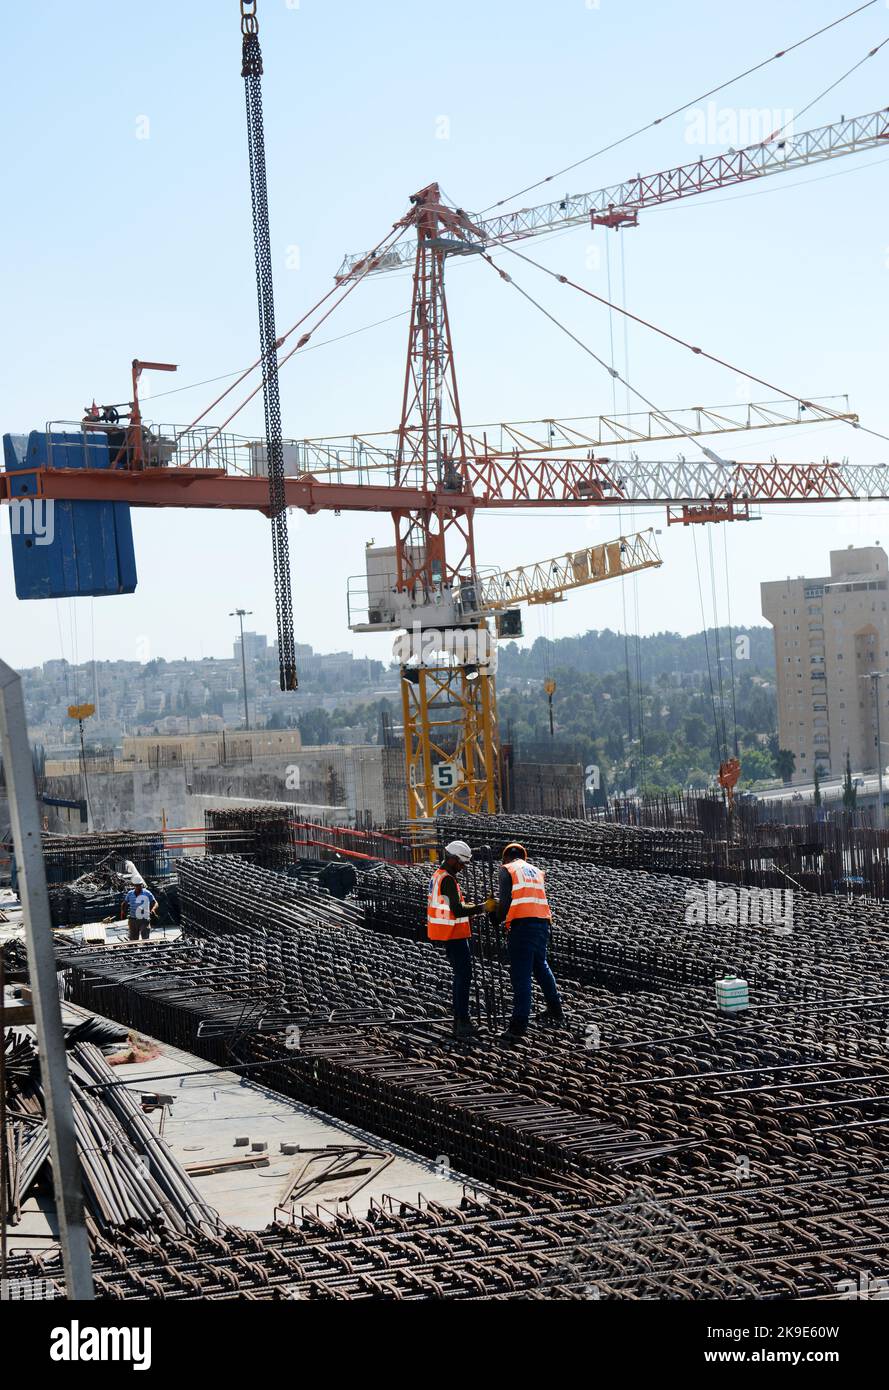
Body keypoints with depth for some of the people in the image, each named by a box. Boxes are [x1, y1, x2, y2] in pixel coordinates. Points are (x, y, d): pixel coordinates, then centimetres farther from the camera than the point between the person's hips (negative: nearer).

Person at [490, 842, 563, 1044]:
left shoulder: (507, 870, 3)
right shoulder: (536, 871, 22)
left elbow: (504, 900, -6)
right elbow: (538, 898, 16)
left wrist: (497, 918, 10)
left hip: (522, 925, -6)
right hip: (543, 923, 6)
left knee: (521, 976, -7)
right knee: (541, 966, 26)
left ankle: (518, 1026, -9)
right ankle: (555, 1011, 38)